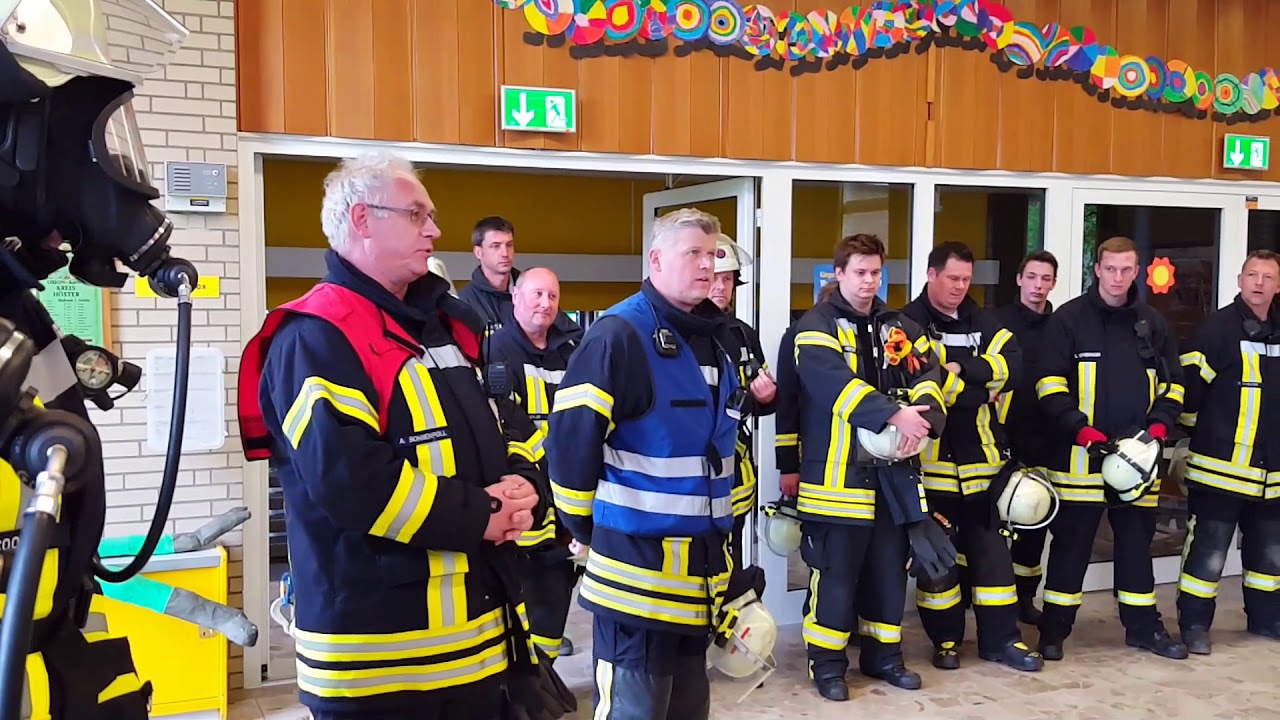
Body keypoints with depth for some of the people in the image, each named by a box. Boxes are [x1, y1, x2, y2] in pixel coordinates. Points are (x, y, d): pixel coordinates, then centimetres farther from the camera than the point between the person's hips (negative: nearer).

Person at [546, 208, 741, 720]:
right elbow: (570, 441, -17)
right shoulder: (619, 334, -15)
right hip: (636, 564, -8)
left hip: (701, 563, 8)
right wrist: (589, 529, -7)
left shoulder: (718, 337, 12)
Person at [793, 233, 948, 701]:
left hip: (892, 467, 6)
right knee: (836, 571, 1)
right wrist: (893, 415, -31)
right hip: (837, 470, -6)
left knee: (889, 567, 14)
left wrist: (922, 419, -19)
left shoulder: (900, 327, 14)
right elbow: (835, 382, -21)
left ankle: (883, 654, 29)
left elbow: (928, 375, 2)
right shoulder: (817, 325, -5)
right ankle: (827, 662, 14)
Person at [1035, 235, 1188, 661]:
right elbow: (1050, 384, -8)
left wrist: (1159, 425, -3)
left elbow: (1172, 384, 15)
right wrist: (1080, 429, -19)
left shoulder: (1153, 323, 11)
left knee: (1137, 539, 13)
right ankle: (1054, 629, 13)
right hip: (1079, 455, -4)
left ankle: (1142, 625, 27)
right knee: (1071, 542, 2)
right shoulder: (1068, 319, -3)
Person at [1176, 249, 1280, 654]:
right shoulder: (1218, 328, -11)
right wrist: (1198, 428, -5)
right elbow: (1189, 383, -13)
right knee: (1209, 551, -3)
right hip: (1221, 466, -7)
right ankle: (1194, 625, 9)